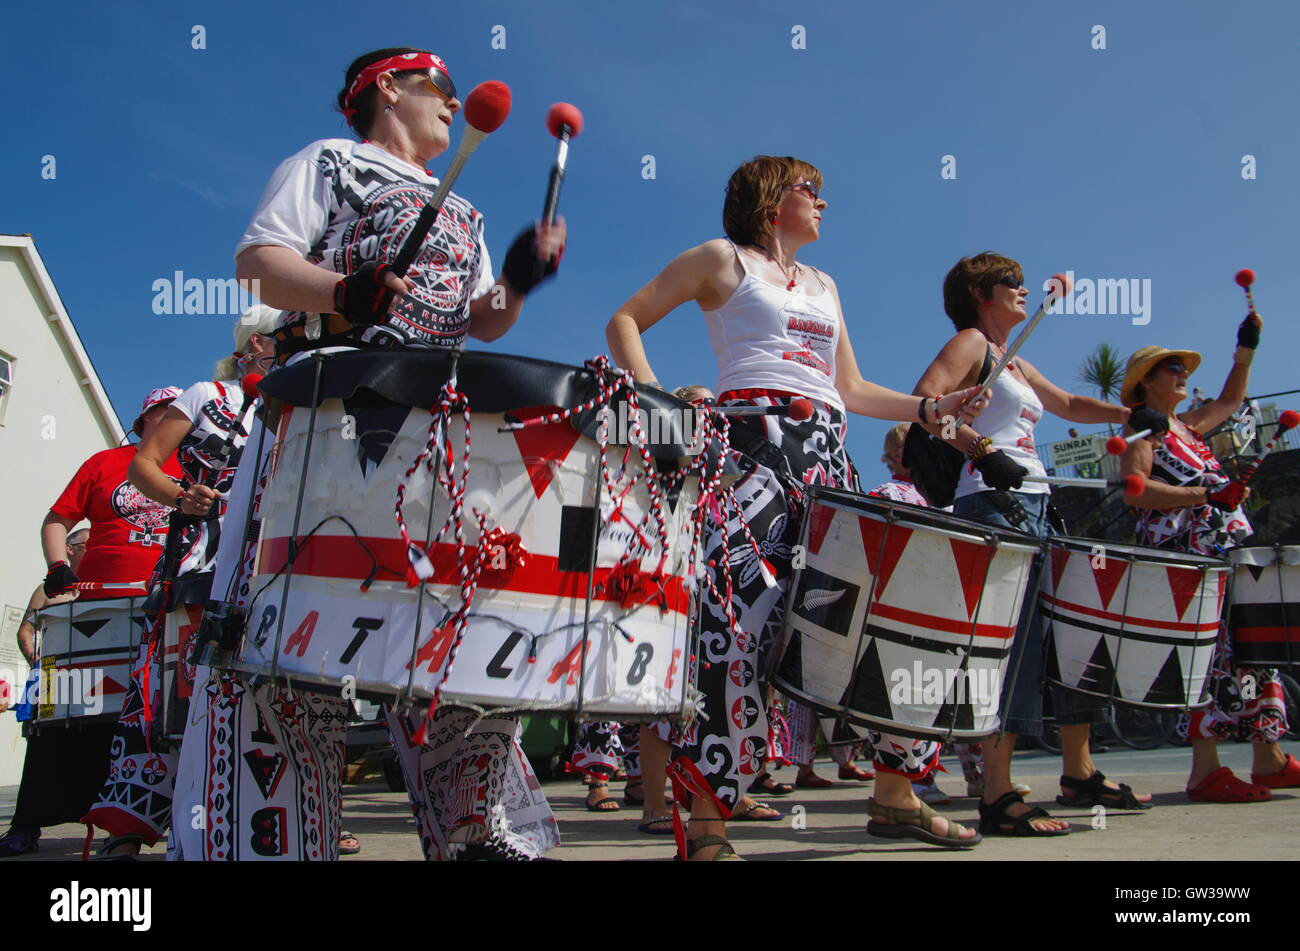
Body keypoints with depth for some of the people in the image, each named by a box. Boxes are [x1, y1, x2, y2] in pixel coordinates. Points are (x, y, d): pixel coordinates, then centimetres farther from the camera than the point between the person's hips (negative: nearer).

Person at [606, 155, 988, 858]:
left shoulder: (823, 286, 31)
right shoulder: (724, 259, 13)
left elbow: (850, 389, 30)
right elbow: (625, 320, 9)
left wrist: (934, 408, 18)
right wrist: (649, 392, -8)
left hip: (827, 451, 7)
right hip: (753, 439, -7)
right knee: (745, 605, -24)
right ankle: (706, 820, -21)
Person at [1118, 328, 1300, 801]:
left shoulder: (1188, 425, 24)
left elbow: (1229, 401, 42)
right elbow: (1134, 490, -17)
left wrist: (1246, 349, 32)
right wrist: (1205, 494, -21)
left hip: (1228, 553, 10)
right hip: (1185, 554, -9)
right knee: (1214, 651, -17)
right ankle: (1206, 771, -18)